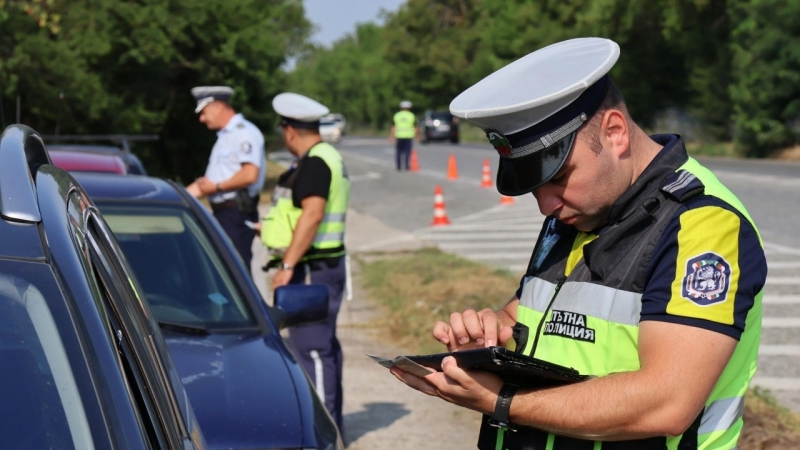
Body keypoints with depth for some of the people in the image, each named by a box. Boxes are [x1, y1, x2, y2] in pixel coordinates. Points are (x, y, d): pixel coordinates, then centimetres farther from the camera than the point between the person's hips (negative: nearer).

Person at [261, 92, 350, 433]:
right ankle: (330, 427, 24)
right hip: (325, 265, 11)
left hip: (313, 270, -11)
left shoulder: (313, 163, -17)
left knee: (311, 348, -8)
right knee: (323, 346, 15)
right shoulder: (326, 157, 16)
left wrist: (287, 264, -26)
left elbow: (312, 214, -27)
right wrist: (273, 226, 32)